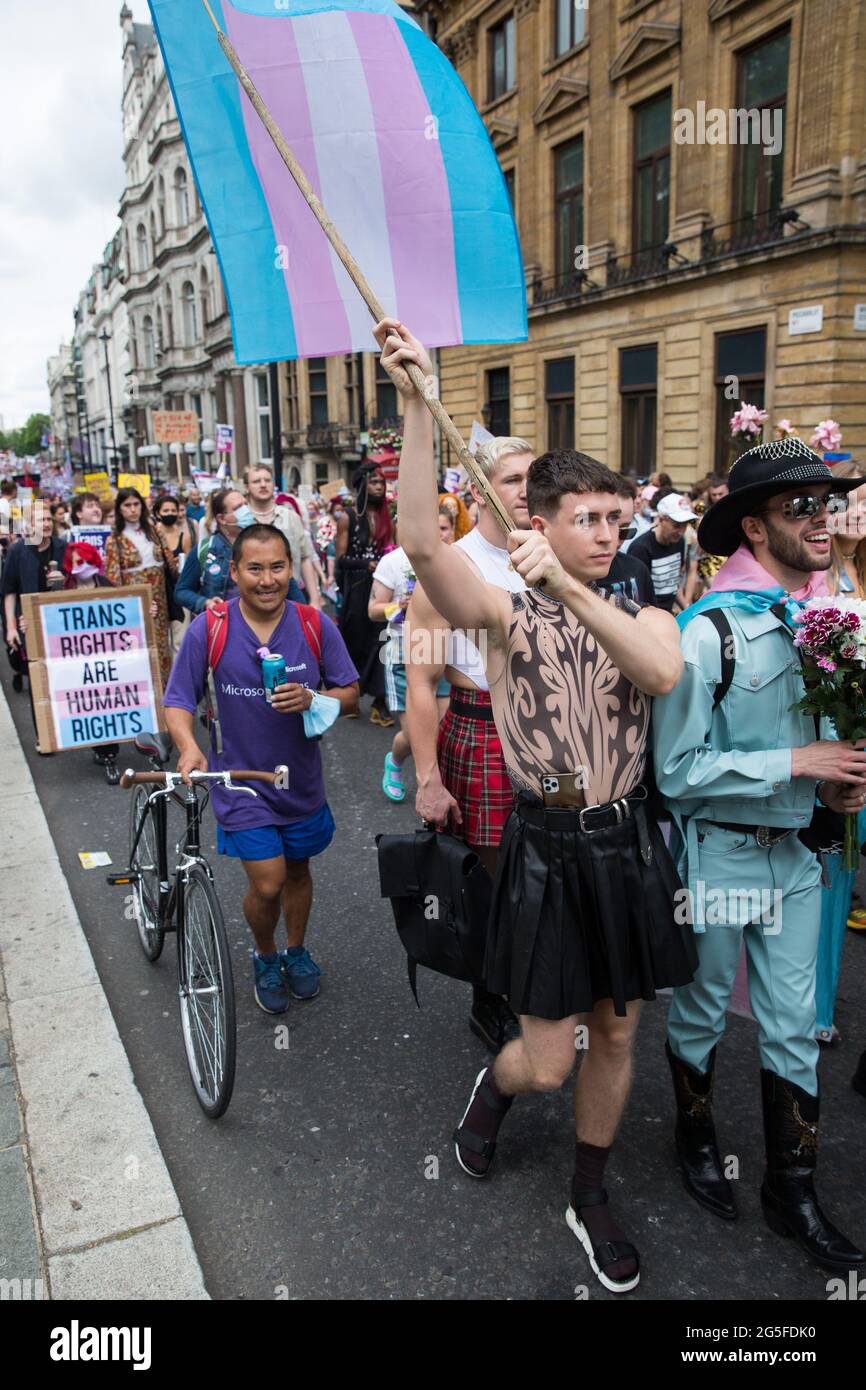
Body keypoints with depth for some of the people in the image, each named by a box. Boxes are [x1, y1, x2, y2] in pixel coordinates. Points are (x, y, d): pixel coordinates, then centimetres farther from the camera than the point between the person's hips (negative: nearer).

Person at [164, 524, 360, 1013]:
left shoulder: (315, 625, -11)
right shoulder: (208, 629, -15)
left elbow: (351, 693, -4)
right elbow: (179, 701, -8)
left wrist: (312, 699, -24)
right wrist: (189, 747, -27)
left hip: (301, 777, 2)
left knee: (297, 869, 19)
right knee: (267, 884, -6)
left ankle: (297, 951, 47)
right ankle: (266, 958, 27)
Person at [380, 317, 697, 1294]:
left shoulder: (642, 616, 3)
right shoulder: (509, 614, -7)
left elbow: (661, 673, -22)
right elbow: (422, 545, -26)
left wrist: (570, 587, -30)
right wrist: (416, 405, -32)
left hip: (628, 842, 4)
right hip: (546, 846, -3)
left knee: (617, 1034, 16)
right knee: (547, 1059, 5)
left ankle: (589, 1201, 40)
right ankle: (494, 1087, 44)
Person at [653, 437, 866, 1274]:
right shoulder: (708, 630, -21)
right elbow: (677, 770, -20)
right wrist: (797, 763, -22)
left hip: (795, 850, 6)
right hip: (719, 852, -5)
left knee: (795, 1025, 16)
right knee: (701, 1014, 17)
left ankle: (792, 1189, 35)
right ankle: (697, 1140, 44)